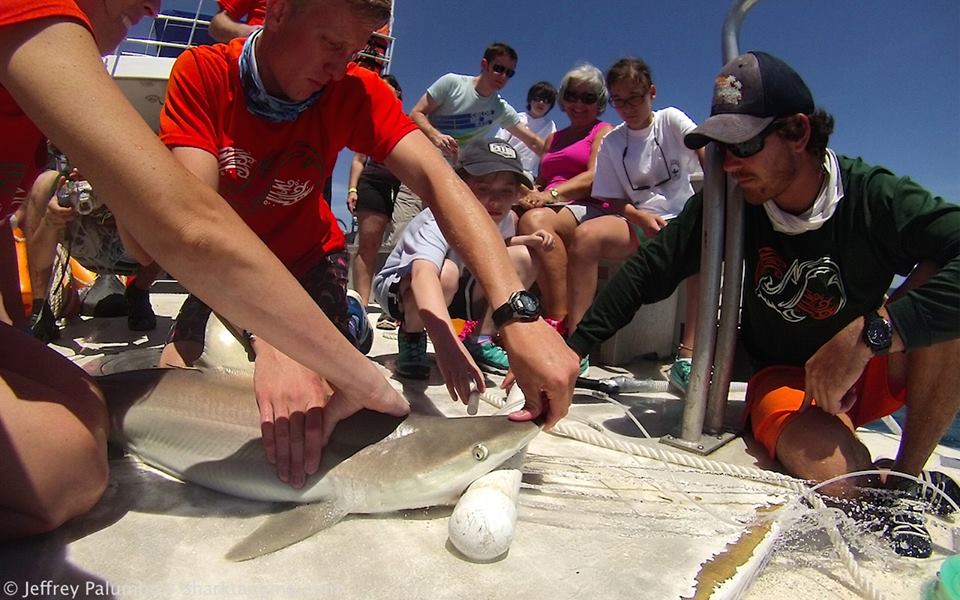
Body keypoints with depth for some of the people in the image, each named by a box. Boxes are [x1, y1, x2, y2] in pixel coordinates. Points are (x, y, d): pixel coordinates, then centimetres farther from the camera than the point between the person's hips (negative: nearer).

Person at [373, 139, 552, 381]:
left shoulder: (504, 219, -14)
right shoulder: (439, 222, -37)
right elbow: (423, 274, -56)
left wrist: (524, 240, -12)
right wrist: (447, 343, -71)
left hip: (457, 291, 6)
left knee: (523, 258, -11)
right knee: (445, 272, -40)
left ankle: (480, 341, 0)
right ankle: (411, 339, -9)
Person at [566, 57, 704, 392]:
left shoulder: (671, 120, 4)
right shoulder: (611, 143, 9)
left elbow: (708, 156, -12)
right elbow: (615, 202, 5)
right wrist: (641, 217, -17)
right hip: (636, 221, 1)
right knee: (585, 236, -30)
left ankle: (687, 358, -35)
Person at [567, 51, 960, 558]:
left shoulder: (873, 195, -19)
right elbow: (647, 272, -10)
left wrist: (868, 335, -39)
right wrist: (571, 349, -17)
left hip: (874, 371, 1)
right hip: (784, 379, -1)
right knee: (839, 475, -33)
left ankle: (906, 482, -13)